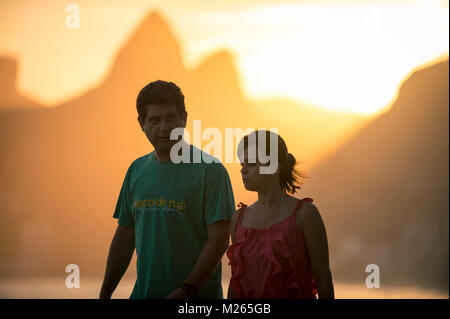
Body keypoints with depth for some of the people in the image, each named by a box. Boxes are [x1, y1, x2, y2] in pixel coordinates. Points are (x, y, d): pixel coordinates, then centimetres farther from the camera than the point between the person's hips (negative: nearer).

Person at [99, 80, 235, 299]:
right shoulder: (136, 170, 11)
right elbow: (124, 238, 15)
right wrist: (105, 294, 11)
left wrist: (186, 290, -20)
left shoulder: (210, 170, -7)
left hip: (197, 297, -4)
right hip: (143, 292, 5)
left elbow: (219, 240, -12)